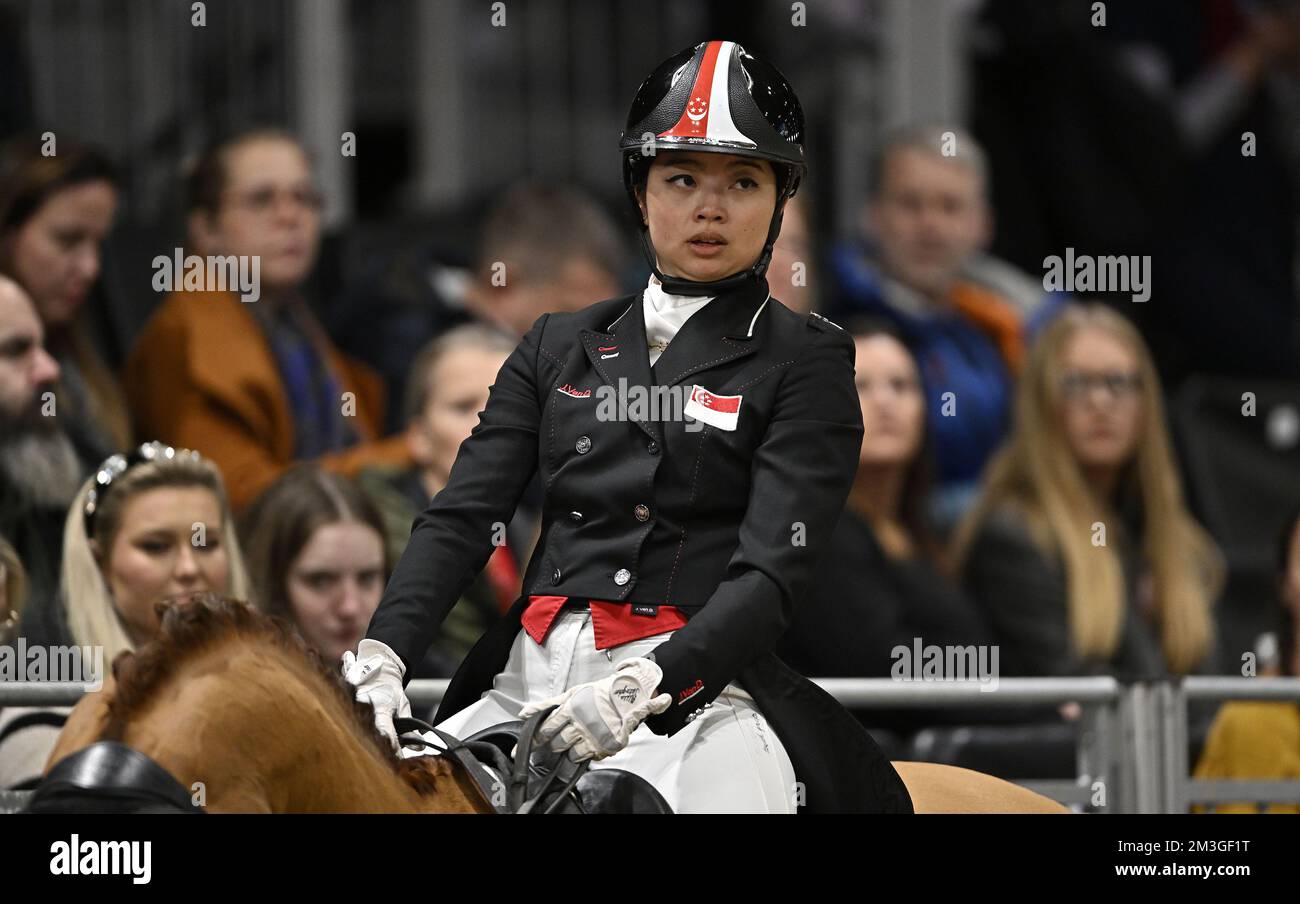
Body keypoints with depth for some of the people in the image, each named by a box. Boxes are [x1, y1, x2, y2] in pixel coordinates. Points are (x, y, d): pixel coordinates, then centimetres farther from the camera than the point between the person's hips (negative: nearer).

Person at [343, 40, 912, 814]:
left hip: (697, 692, -4)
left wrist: (642, 688, -23)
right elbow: (460, 518, 11)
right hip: (529, 682, 4)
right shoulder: (560, 348, 21)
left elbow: (772, 573, -6)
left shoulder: (806, 364, 6)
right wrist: (382, 656, -9)